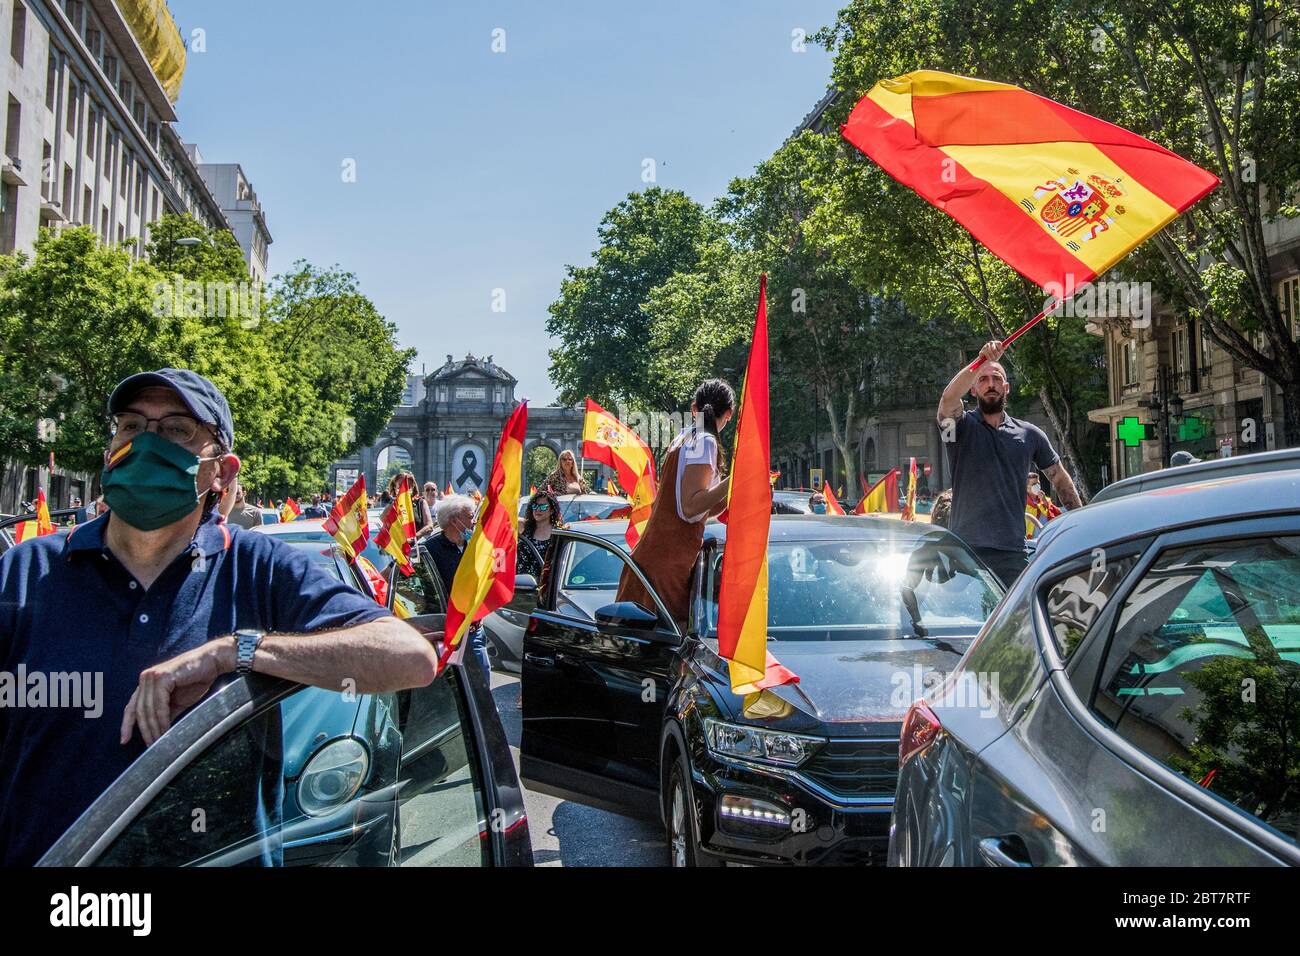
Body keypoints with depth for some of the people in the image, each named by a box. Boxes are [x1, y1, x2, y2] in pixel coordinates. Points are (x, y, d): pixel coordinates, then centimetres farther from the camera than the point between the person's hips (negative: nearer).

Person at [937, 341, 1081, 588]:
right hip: (965, 549, -2)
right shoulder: (963, 426, 3)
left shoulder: (1029, 434, 13)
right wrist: (983, 359, -27)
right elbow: (949, 397, -20)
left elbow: (1060, 478, 21)